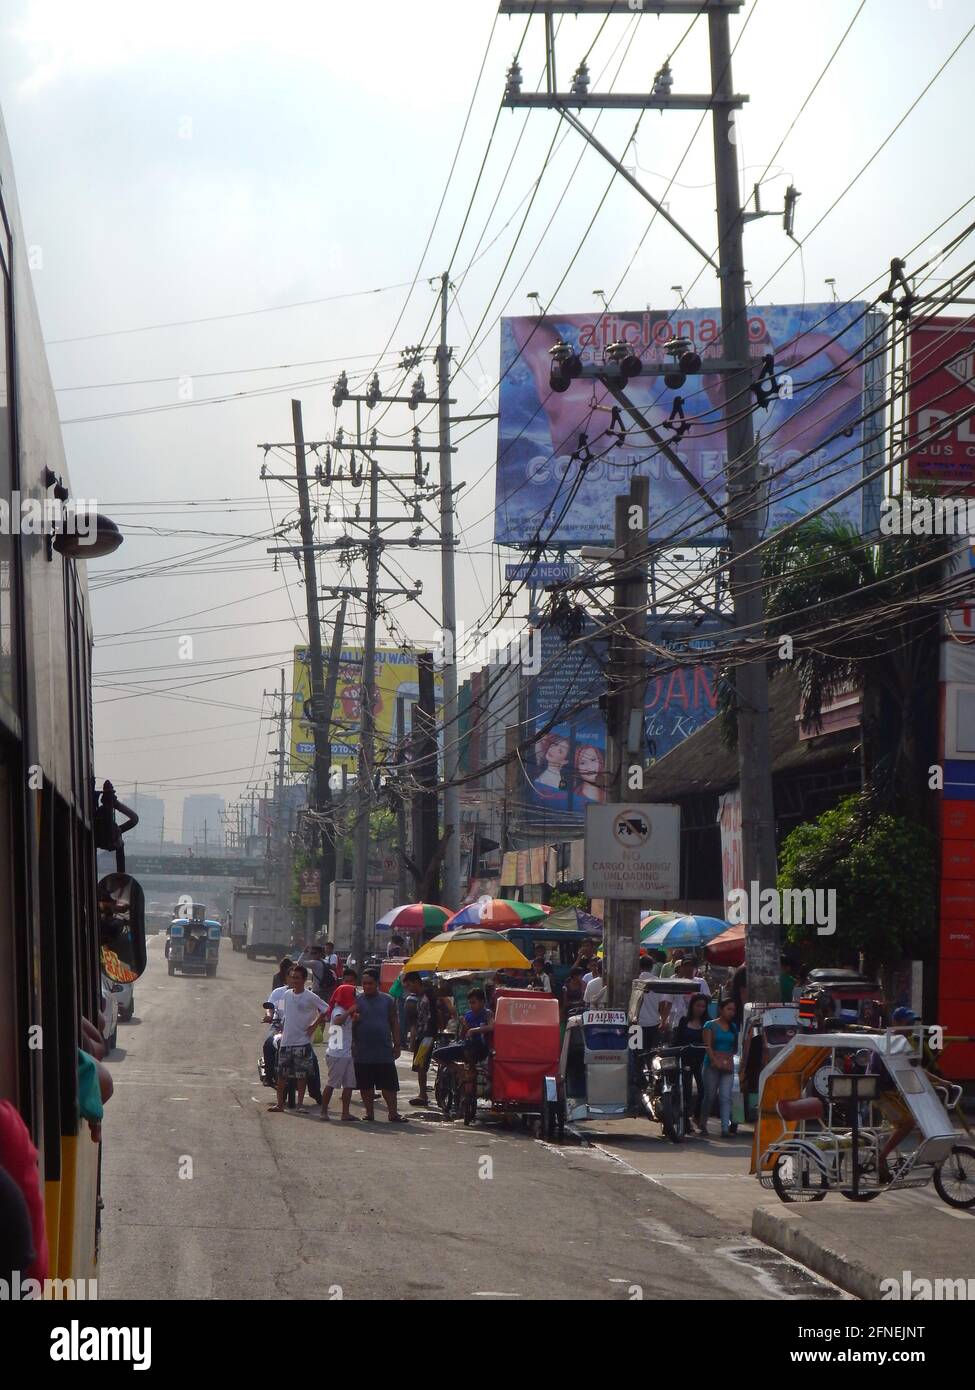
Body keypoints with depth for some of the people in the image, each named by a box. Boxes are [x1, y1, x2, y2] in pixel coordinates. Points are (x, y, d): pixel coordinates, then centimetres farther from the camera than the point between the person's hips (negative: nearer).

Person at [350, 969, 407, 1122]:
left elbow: (395, 1023, 9)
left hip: (384, 1052, 0)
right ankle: (369, 1113, 15)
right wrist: (354, 1020, -18)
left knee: (389, 1085, 0)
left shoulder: (388, 1001, 7)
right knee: (365, 1086, 5)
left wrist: (396, 1045, 5)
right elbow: (349, 1024, 5)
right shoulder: (357, 1000, 6)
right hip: (362, 1053, 0)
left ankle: (393, 1113, 5)